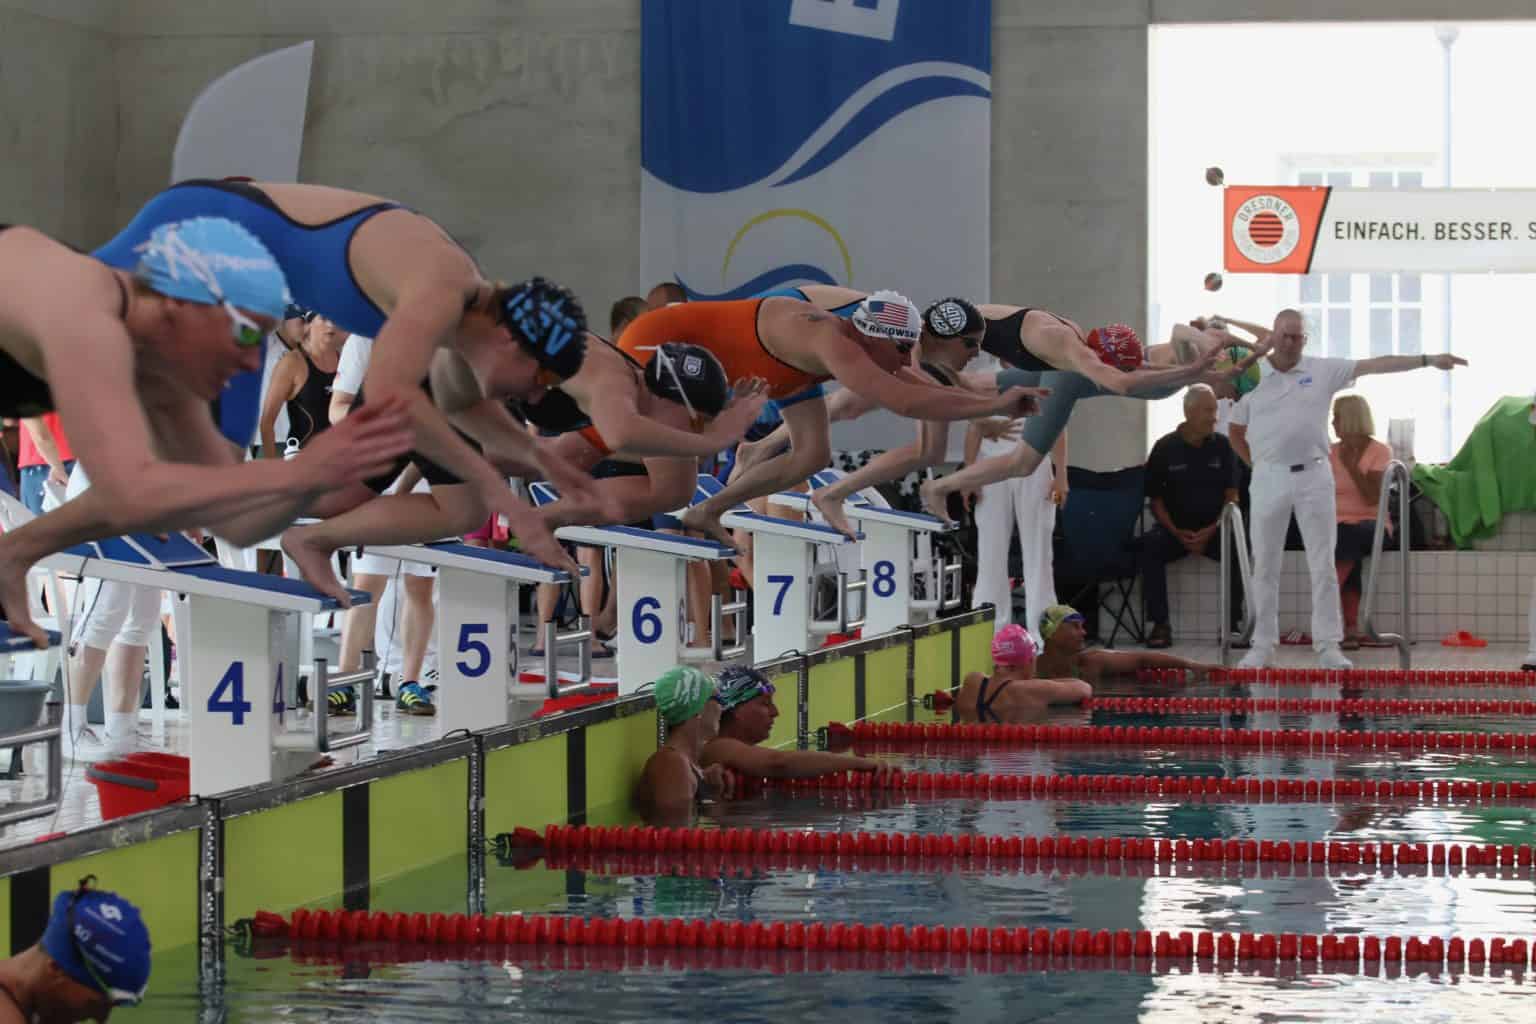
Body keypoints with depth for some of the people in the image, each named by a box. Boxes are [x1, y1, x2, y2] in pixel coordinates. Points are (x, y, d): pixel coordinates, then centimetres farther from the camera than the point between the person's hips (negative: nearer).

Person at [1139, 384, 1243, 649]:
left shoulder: (1222, 446, 4)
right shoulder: (1165, 448, 1)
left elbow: (1232, 497, 3)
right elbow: (1155, 498, 2)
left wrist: (1212, 531, -12)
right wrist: (1177, 533, -13)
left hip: (1213, 529, 0)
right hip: (1175, 529, 0)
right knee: (1150, 546, -31)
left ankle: (1232, 624, -22)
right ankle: (1160, 625, -27)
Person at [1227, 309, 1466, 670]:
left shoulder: (1323, 370, 3)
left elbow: (1375, 365, -2)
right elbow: (1236, 434, 13)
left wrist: (1428, 360, -6)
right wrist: (1258, 466, 8)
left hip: (1314, 476, 0)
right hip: (1269, 479, 0)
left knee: (1323, 565, 1)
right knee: (1265, 566, 5)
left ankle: (1328, 645, 5)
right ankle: (1263, 645, 12)